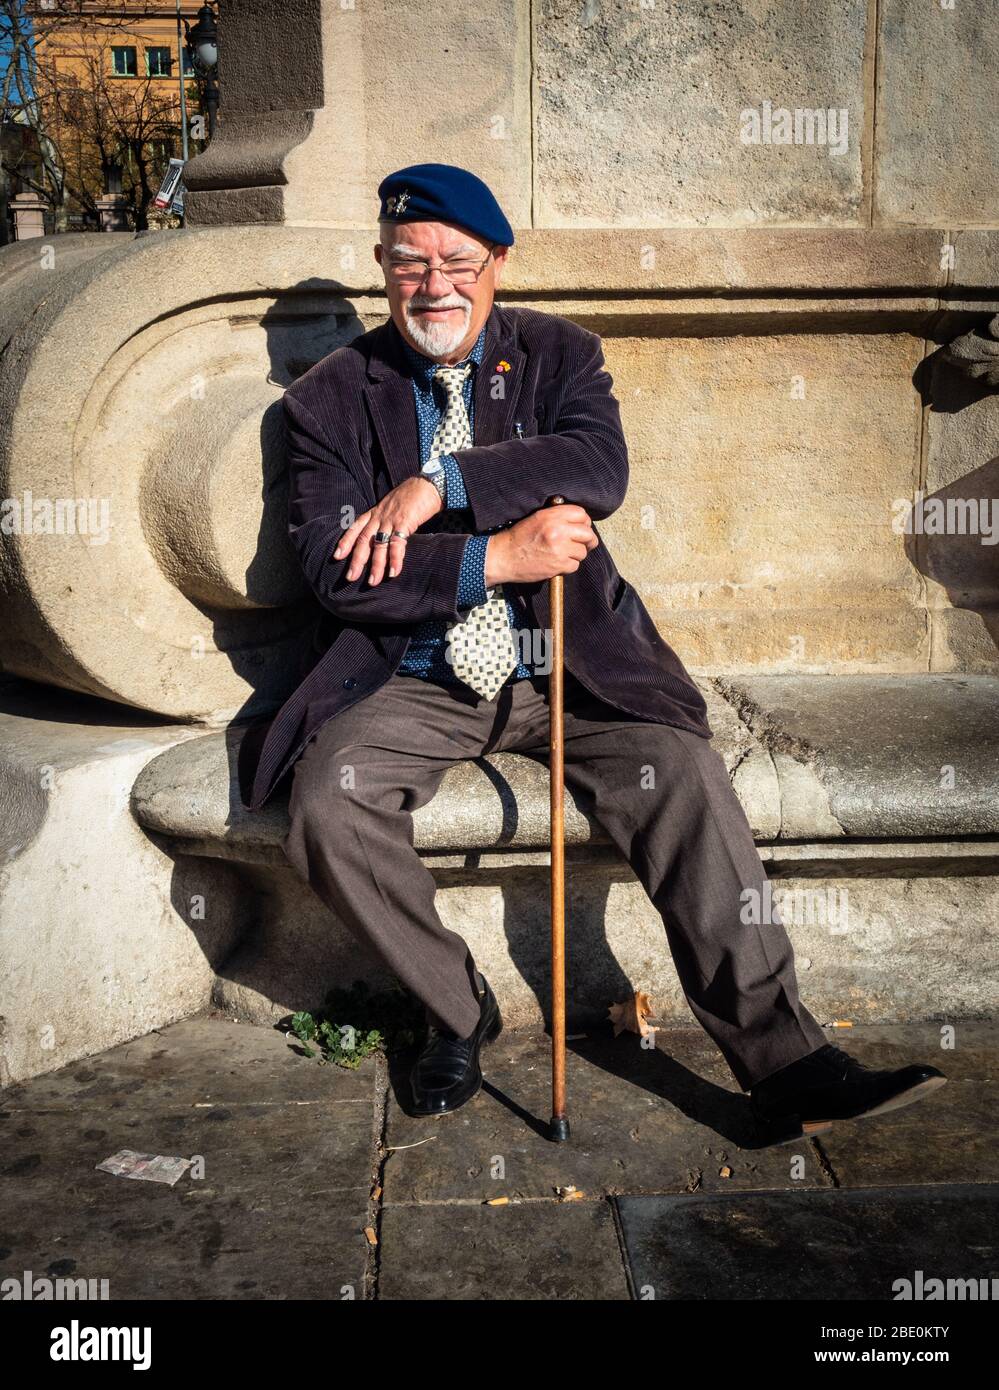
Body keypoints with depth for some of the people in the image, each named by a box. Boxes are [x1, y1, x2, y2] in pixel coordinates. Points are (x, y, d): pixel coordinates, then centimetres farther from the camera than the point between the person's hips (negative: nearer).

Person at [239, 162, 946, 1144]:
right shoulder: (329, 398, 5)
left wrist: (437, 485, -19)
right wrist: (495, 558, -19)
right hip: (415, 682, 0)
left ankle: (783, 1065, -16)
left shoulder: (559, 354, 9)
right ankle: (457, 1013, 0)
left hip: (564, 667, 0)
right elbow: (337, 571, -8)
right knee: (324, 803, -25)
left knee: (683, 775, -24)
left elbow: (601, 467, -13)